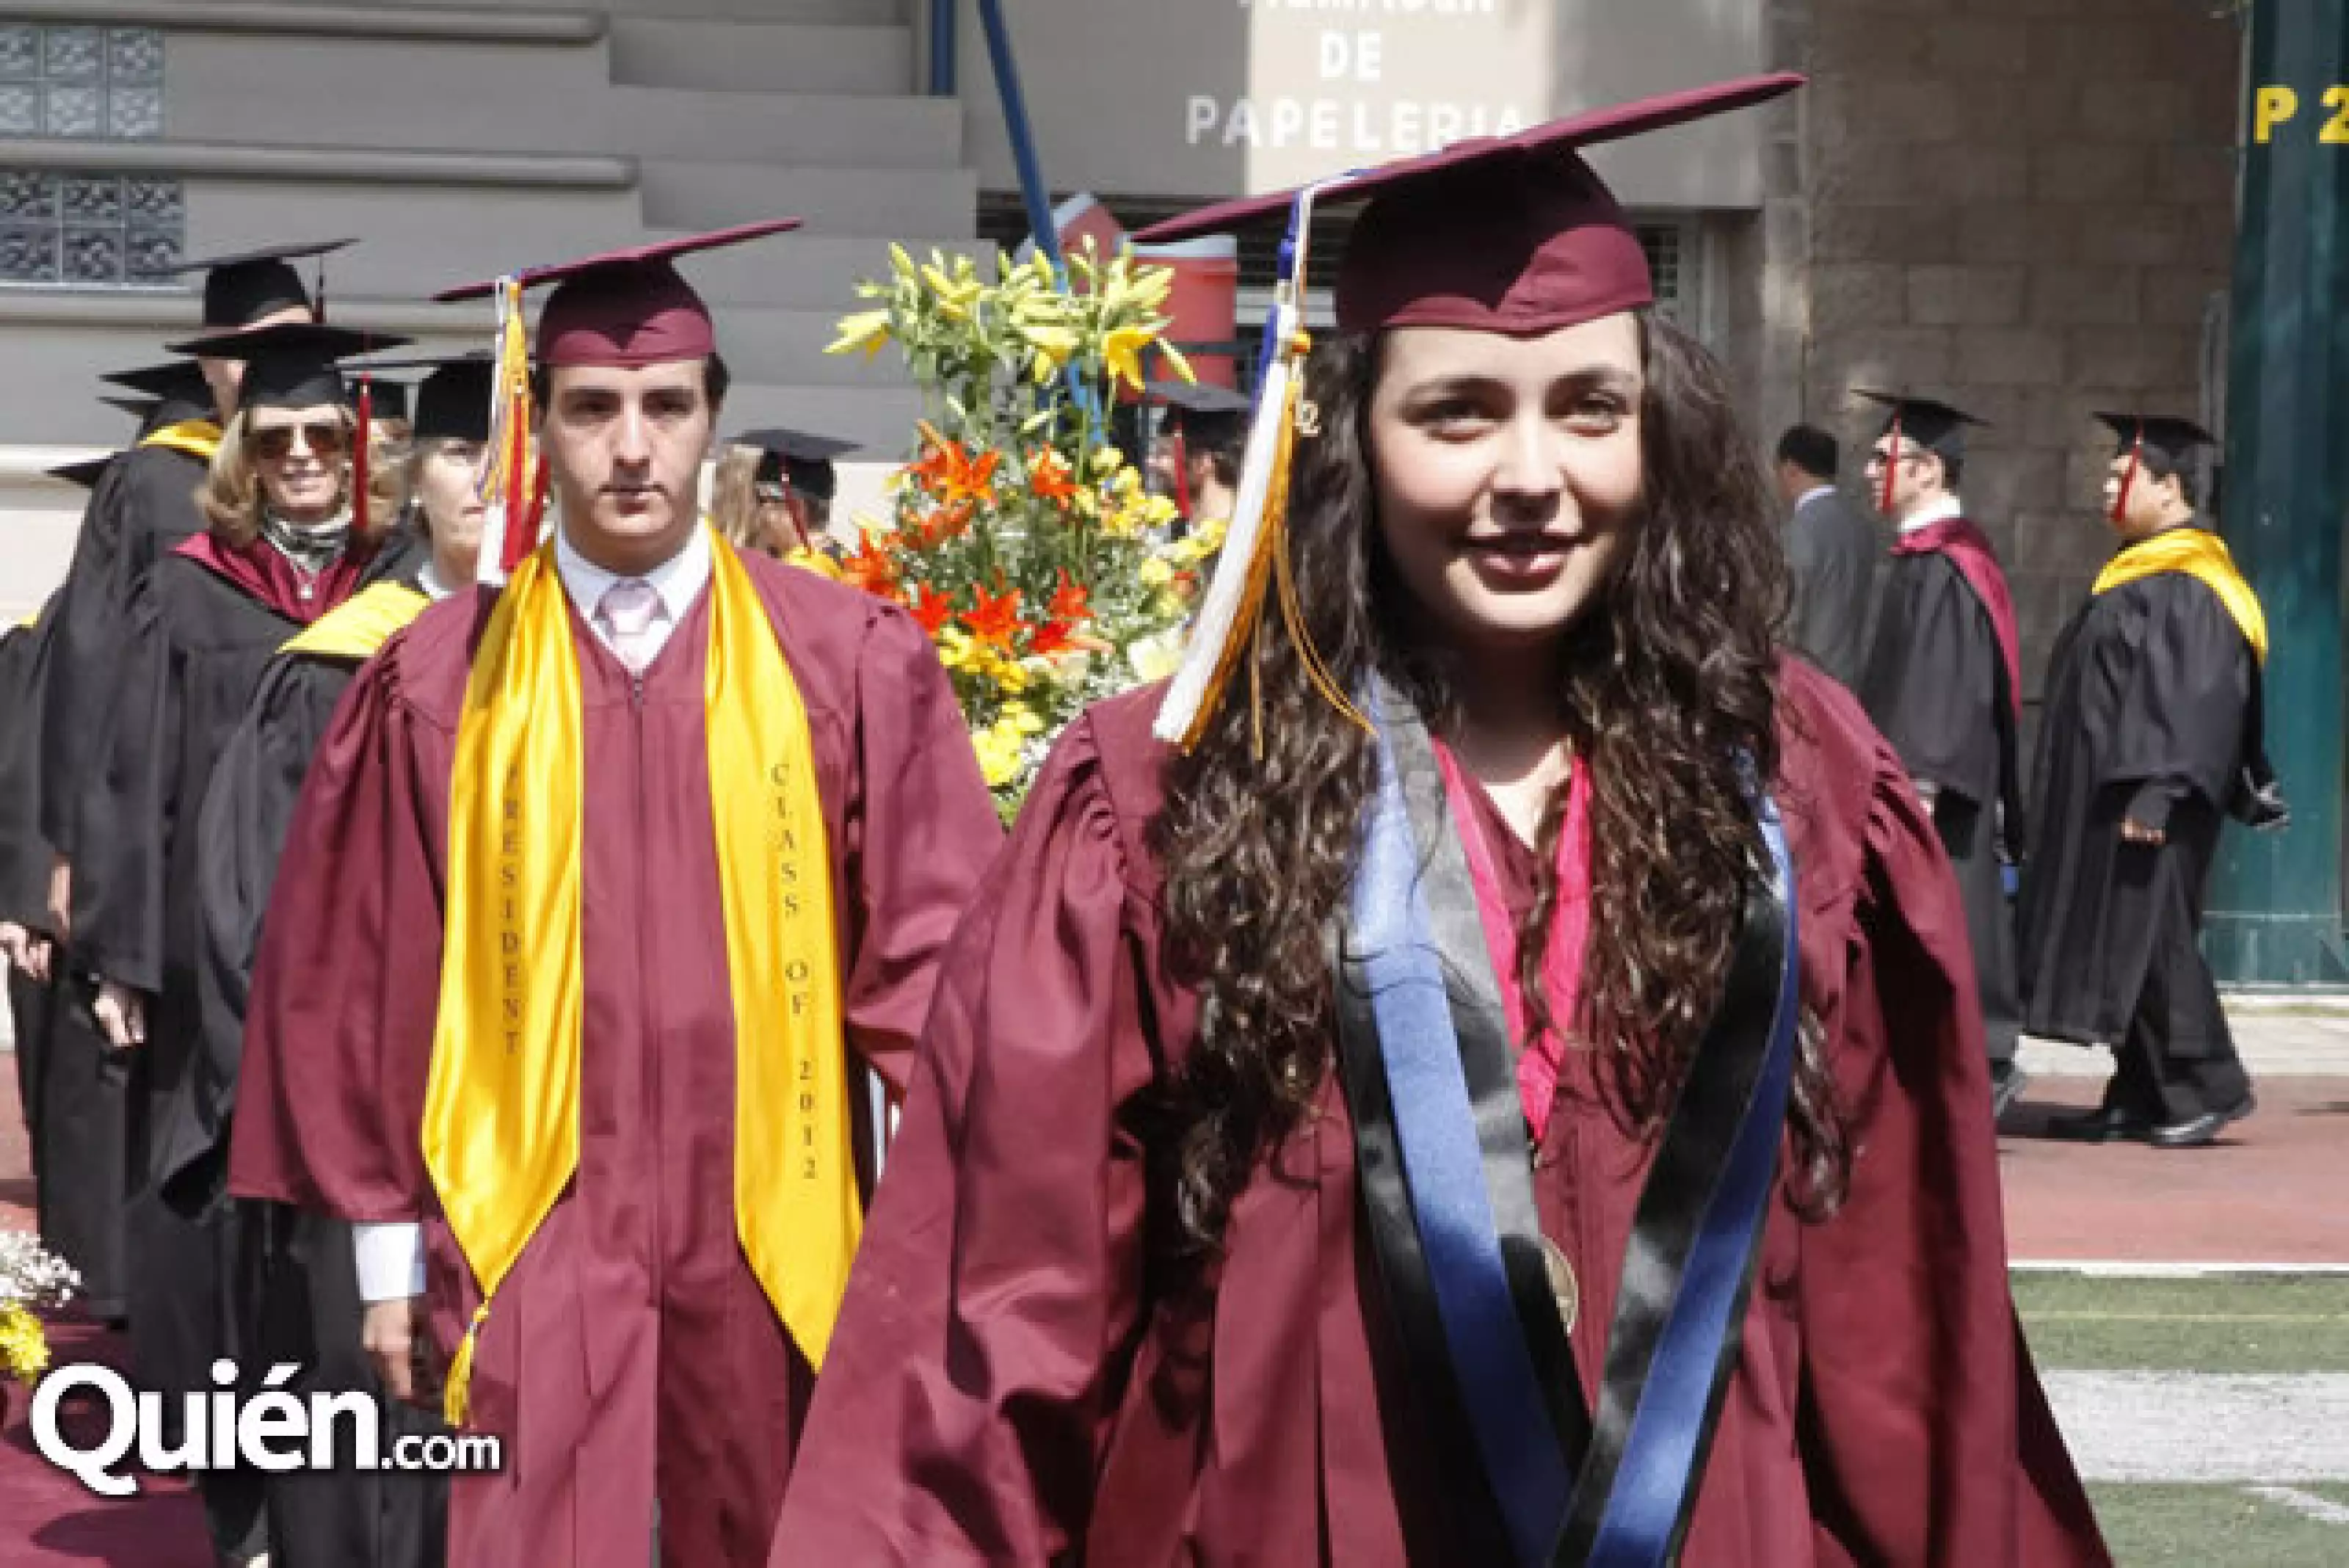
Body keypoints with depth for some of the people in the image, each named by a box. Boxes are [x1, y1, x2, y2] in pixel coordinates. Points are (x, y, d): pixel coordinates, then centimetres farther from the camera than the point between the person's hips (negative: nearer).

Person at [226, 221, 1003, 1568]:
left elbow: (937, 948, 0)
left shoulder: (849, 659, 0)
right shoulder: (440, 681, 1)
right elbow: (361, 983, 6)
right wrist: (389, 1246, 6)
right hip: (532, 1238, -1)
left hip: (769, 1235, 1)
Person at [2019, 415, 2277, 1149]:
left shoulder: (2190, 586, -15)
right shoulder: (2136, 574, 16)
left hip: (2148, 807, -10)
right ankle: (2141, 1098, 13)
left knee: (2148, 943, -7)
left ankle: (2207, 1090, 0)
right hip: (2105, 800, 10)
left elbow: (2191, 698, -22)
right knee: (2118, 952, 10)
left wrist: (2154, 792, -28)